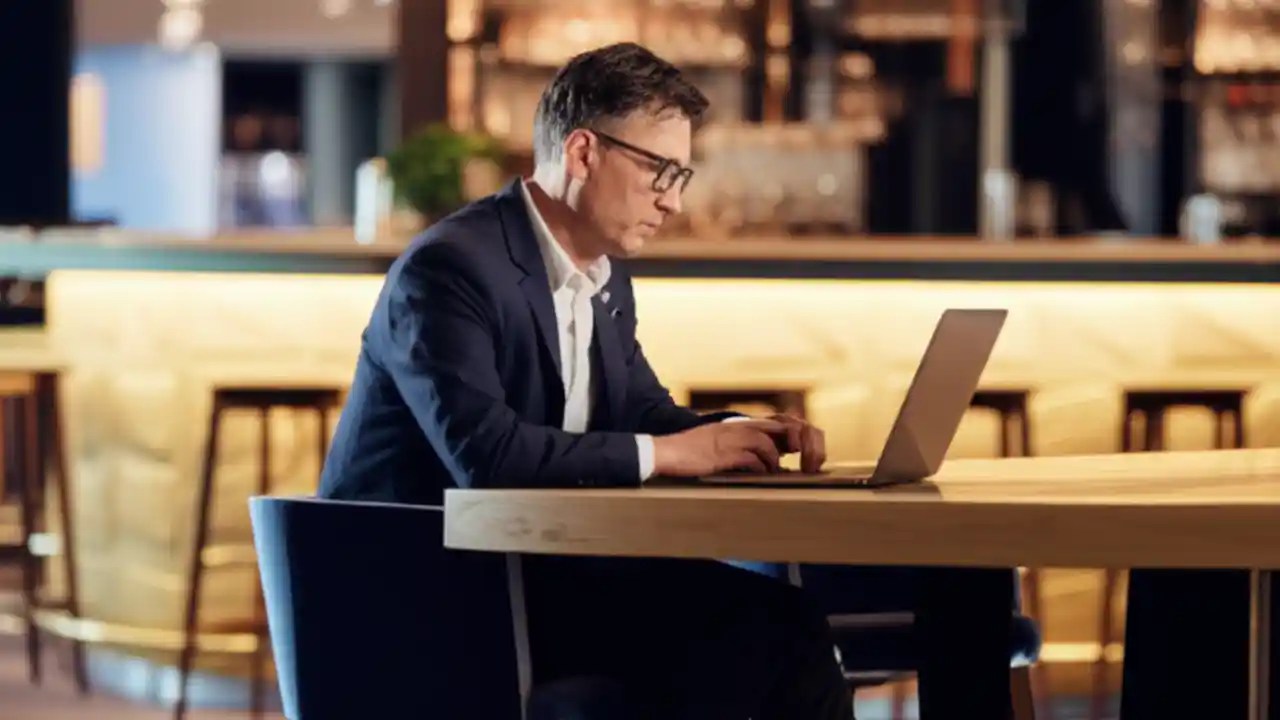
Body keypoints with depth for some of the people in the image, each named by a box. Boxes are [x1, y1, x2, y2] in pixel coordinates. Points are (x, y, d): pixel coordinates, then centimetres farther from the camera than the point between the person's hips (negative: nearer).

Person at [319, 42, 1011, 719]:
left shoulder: (603, 271, 12)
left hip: (531, 567, 9)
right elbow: (484, 453, -28)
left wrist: (735, 434, -3)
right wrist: (666, 453, -21)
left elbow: (642, 411, 19)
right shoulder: (448, 267, -16)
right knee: (756, 622, -20)